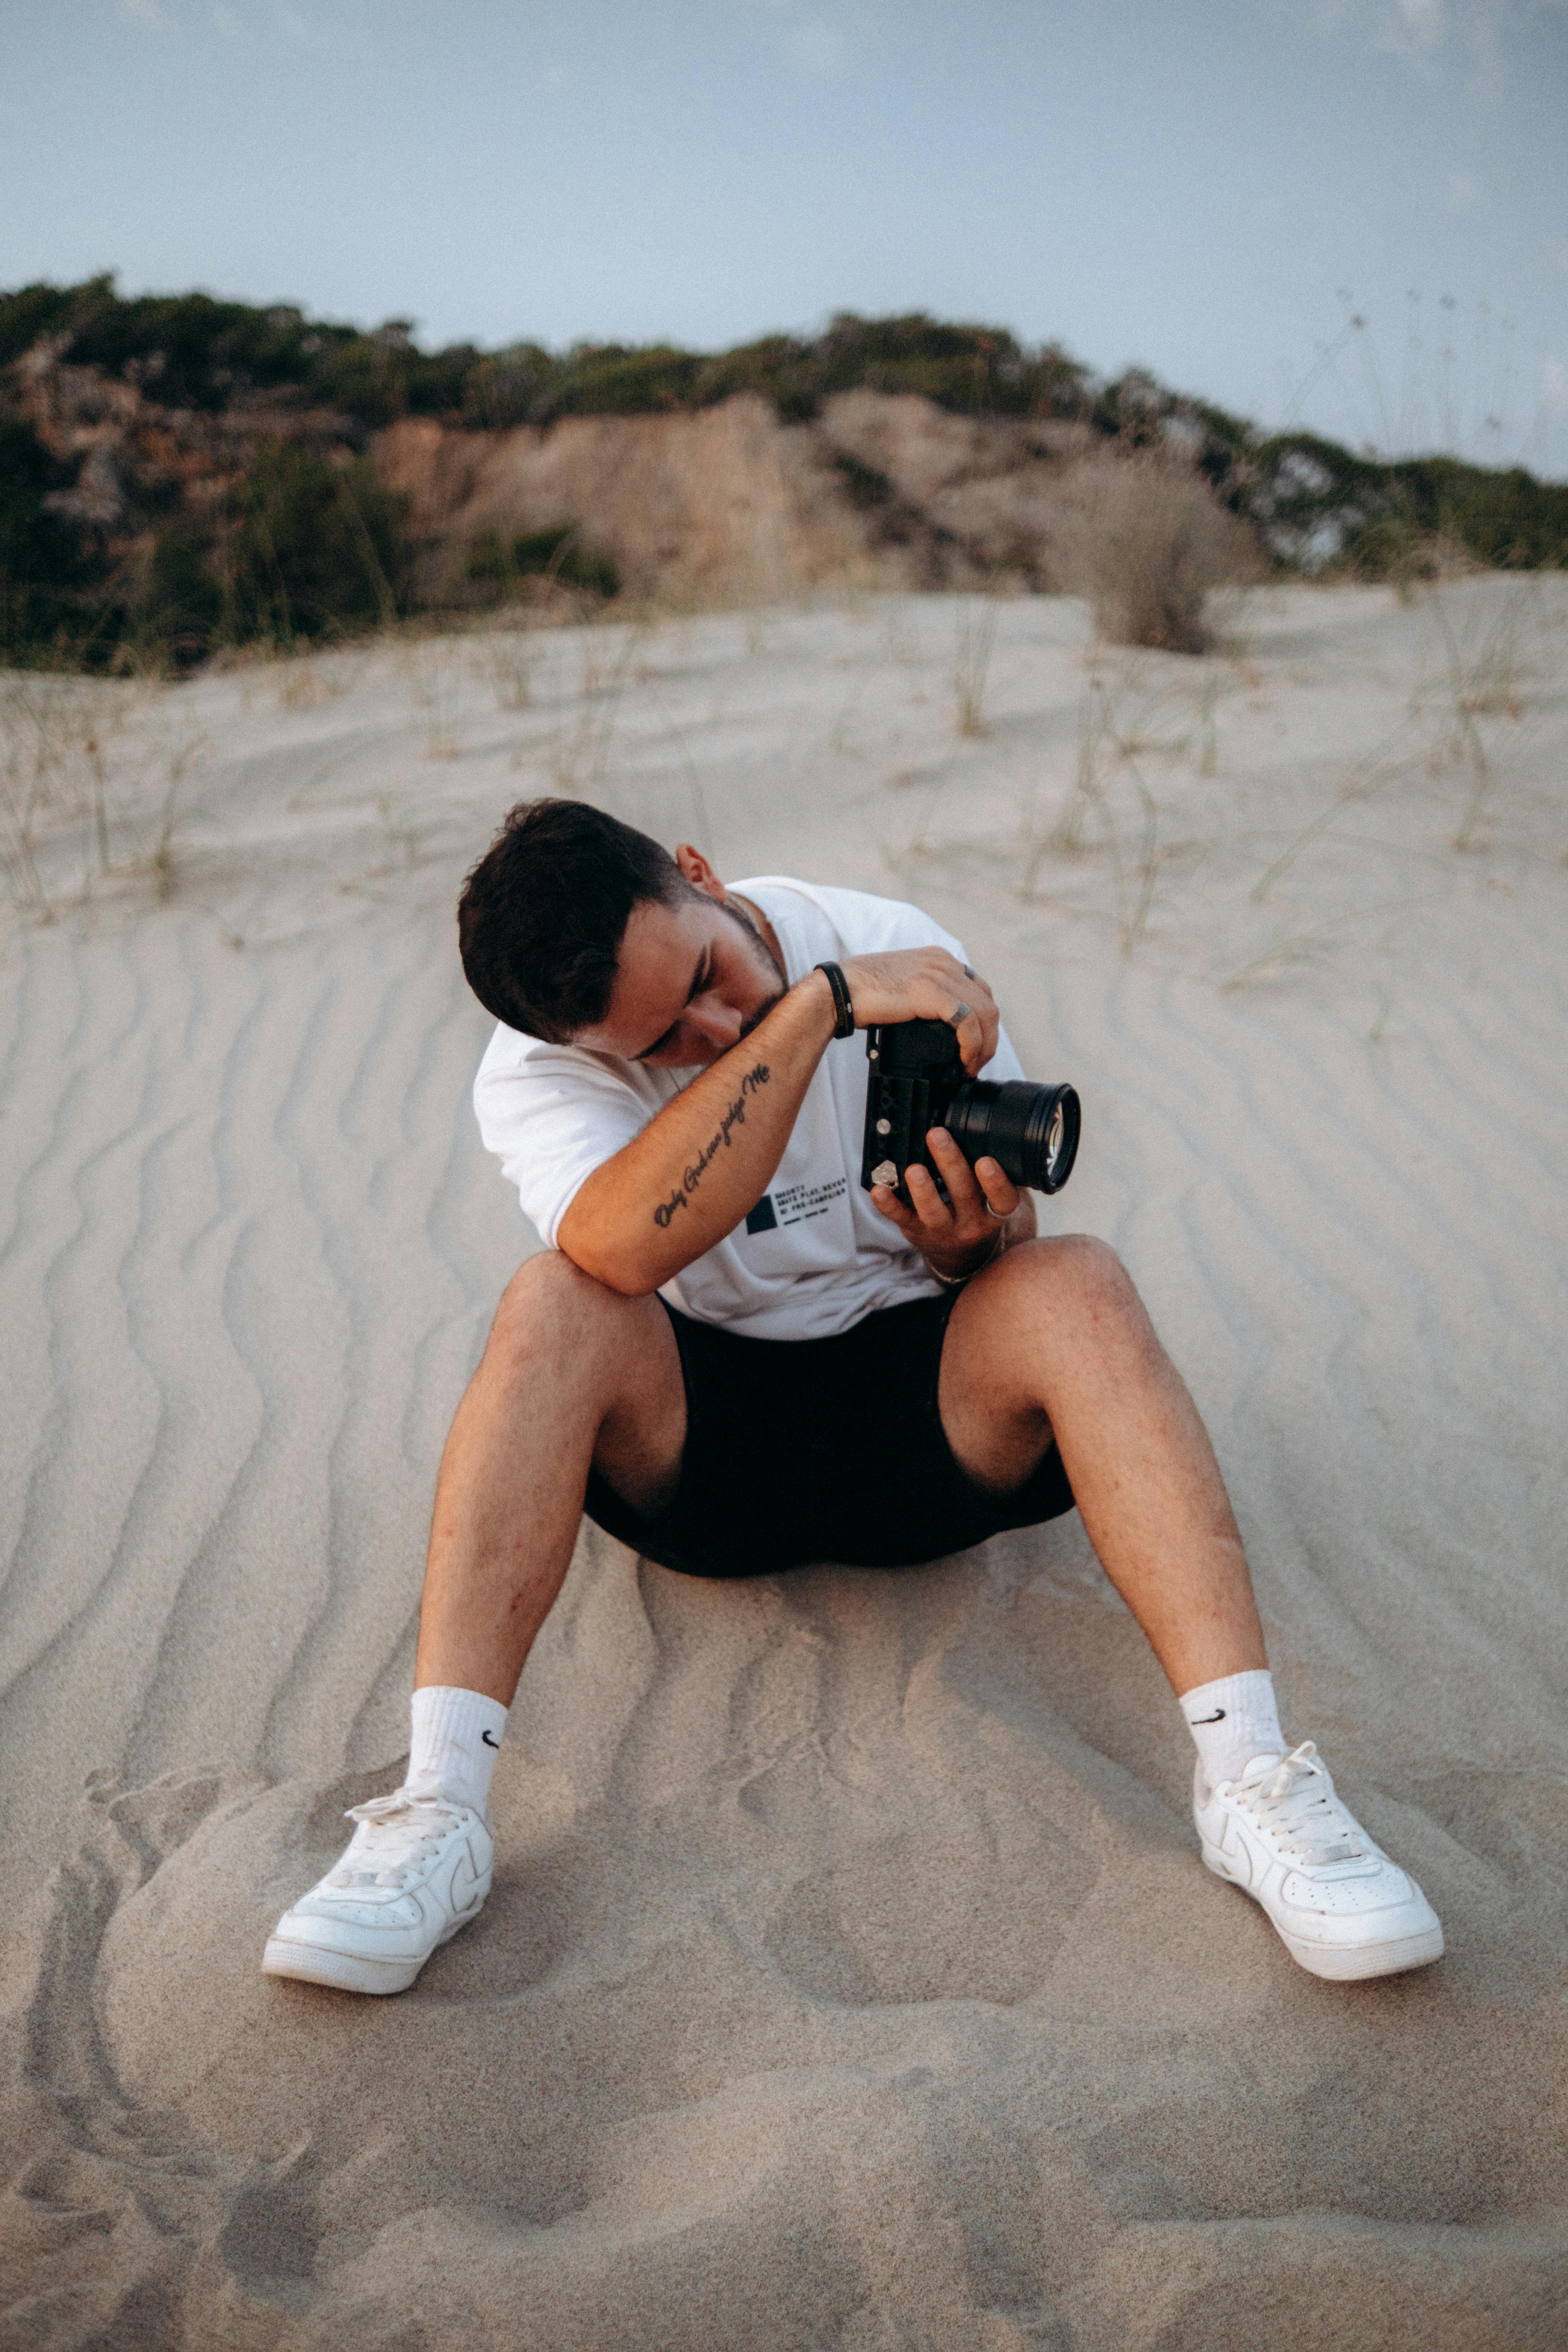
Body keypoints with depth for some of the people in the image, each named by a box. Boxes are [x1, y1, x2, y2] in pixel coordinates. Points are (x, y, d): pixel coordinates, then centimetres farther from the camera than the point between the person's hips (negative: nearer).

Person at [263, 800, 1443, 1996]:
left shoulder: (905, 954, -8)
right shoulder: (539, 1070, -12)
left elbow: (1011, 1249, -1)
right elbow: (627, 1246, -35)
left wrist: (973, 1242, -26)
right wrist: (817, 1003, -34)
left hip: (918, 1405, 1)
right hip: (699, 1444, 0)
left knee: (1077, 1284, -28)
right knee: (554, 1304, -30)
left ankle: (1249, 1774, -34)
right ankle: (439, 1810, -35)